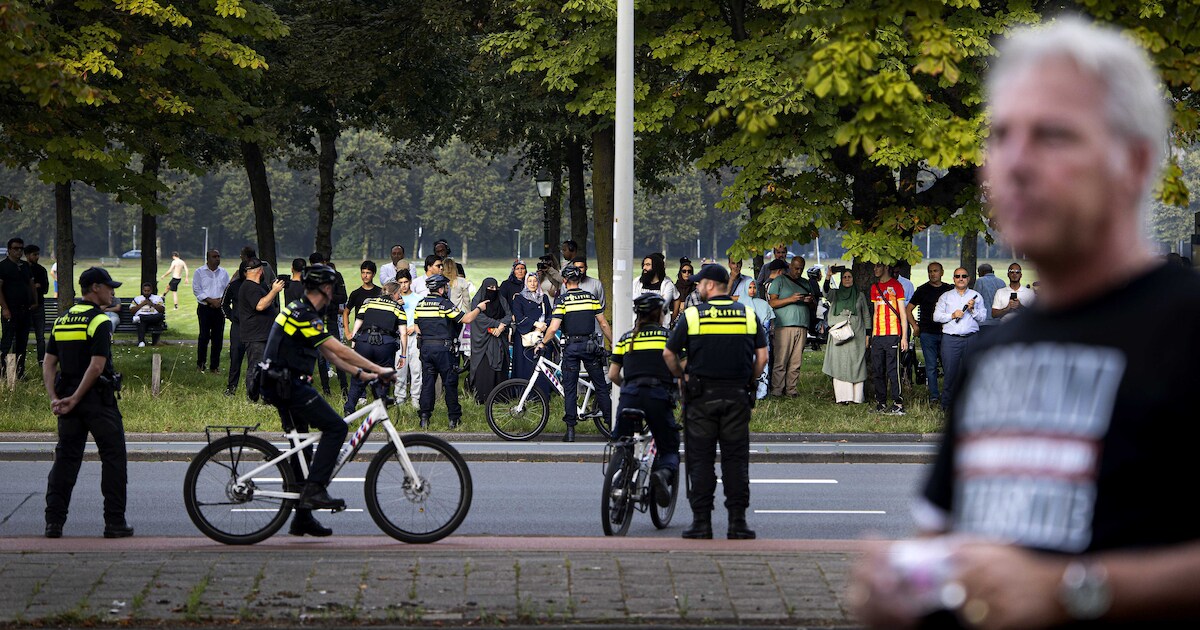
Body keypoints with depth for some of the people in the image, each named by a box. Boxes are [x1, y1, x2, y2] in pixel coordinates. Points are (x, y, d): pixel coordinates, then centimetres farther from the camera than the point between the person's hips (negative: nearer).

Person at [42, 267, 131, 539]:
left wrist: (54, 399, -2)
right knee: (113, 458, 3)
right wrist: (75, 399, -15)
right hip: (98, 399, -6)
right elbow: (96, 366, -19)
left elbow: (48, 364, 6)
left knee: (65, 459, 9)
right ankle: (114, 522, 2)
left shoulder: (61, 321, 11)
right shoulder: (100, 321, -11)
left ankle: (54, 521, 4)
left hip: (69, 401, 6)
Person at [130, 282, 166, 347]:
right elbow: (132, 310, 12)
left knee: (160, 315, -36)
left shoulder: (157, 298, 23)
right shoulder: (137, 298, 25)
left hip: (154, 317, 1)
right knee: (141, 323, -40)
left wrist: (152, 304, -2)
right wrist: (142, 304, 3)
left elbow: (162, 310, 8)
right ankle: (141, 341, -54)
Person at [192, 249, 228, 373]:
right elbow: (196, 290, -5)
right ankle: (200, 364, 3)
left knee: (218, 337, 1)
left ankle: (214, 366, 7)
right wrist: (210, 300, -14)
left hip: (219, 308, 3)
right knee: (204, 336, -9)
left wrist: (220, 300, -8)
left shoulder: (224, 273, 12)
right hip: (204, 308, -3)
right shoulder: (199, 272, 2)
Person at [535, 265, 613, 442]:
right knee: (601, 387, 9)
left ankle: (570, 429, 1)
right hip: (590, 345, 2)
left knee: (570, 389, 4)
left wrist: (542, 343, 3)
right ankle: (611, 424, 7)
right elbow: (603, 324, 3)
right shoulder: (591, 297, 2)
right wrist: (614, 343, 13)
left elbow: (553, 328, -12)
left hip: (571, 347, -2)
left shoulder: (562, 300, -6)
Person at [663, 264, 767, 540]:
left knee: (701, 460, 3)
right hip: (737, 397, 2)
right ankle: (738, 522, 1)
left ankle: (701, 521, 0)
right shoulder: (748, 315, 5)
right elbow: (762, 356, 3)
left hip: (702, 395, -2)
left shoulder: (692, 315, -3)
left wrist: (682, 375, 15)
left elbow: (669, 353, 0)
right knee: (735, 460, 5)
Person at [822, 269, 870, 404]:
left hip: (856, 335, 1)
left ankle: (856, 396, -2)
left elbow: (866, 316, 15)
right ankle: (842, 396, -9)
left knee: (855, 364, -3)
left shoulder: (860, 296, 14)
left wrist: (867, 334, 8)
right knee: (839, 364, -7)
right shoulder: (835, 294, 12)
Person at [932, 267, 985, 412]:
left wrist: (973, 310, -8)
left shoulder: (976, 296, 13)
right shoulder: (946, 296, 14)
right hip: (950, 339, -1)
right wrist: (952, 315, -6)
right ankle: (946, 404, 0)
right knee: (951, 371, -6)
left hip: (971, 338, 1)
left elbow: (983, 318, 8)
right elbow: (936, 316, 7)